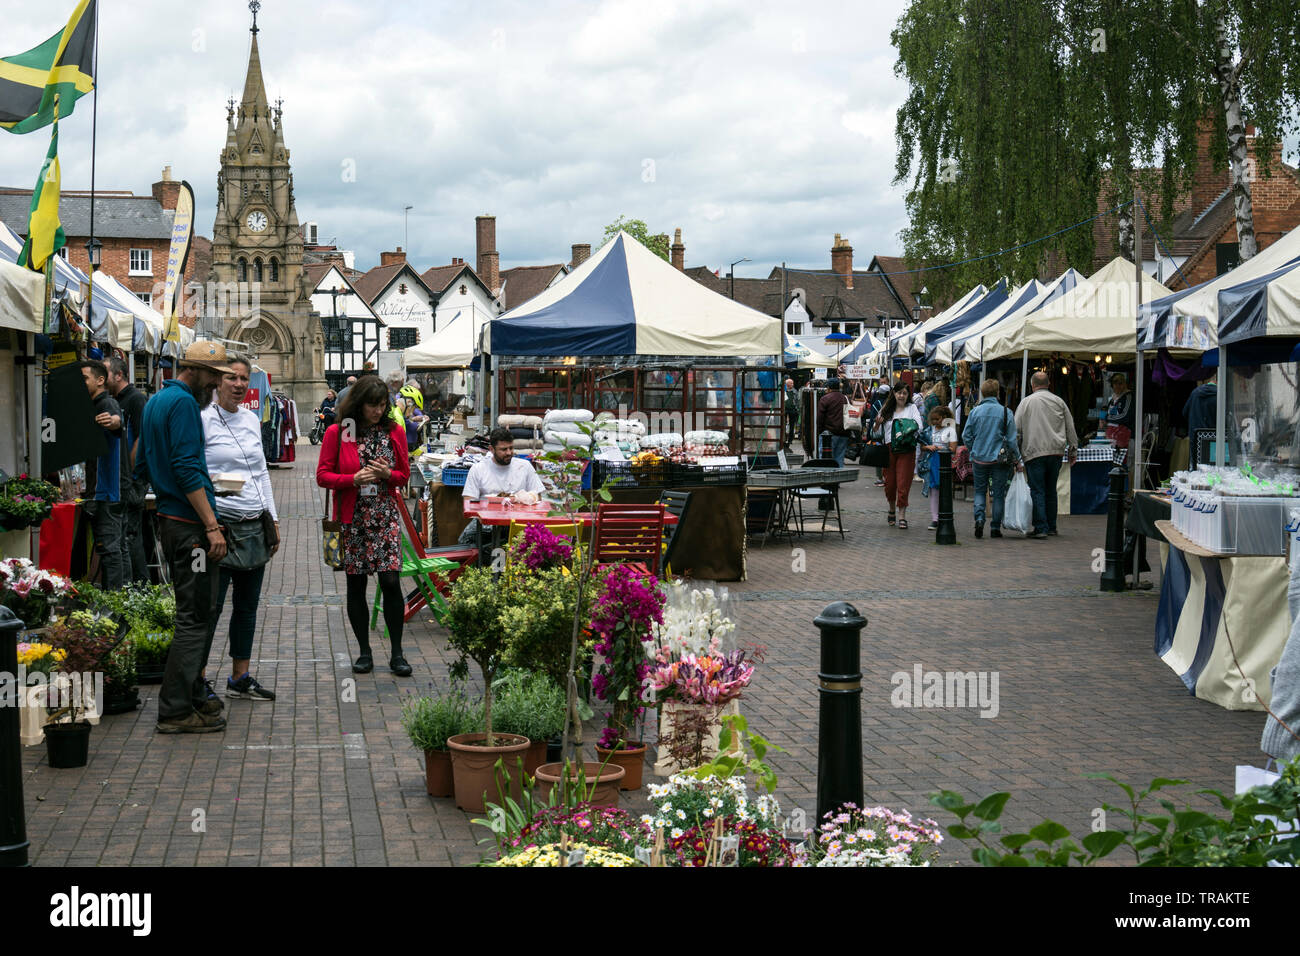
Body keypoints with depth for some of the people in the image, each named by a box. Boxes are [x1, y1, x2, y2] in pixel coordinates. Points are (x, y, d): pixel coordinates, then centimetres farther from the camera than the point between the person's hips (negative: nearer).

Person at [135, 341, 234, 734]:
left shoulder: (156, 401, 18)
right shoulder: (183, 402, -13)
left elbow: (142, 466, 24)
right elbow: (187, 468, -21)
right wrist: (212, 526, -22)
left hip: (169, 520, 10)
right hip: (189, 524, -10)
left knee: (197, 610, 18)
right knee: (195, 616, -8)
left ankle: (194, 691, 26)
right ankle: (175, 710, -7)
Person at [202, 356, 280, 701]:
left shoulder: (252, 420, 14)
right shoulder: (203, 419, -7)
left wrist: (272, 519, 17)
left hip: (254, 527, 7)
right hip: (221, 524, -7)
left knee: (248, 604, 11)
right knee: (211, 605, -6)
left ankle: (240, 678, 20)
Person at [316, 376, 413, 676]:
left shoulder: (394, 431, 5)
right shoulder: (337, 433, -2)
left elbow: (405, 474, 12)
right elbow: (323, 475, -1)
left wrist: (387, 474, -10)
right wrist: (353, 479, -17)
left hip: (385, 516, 1)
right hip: (352, 517, -1)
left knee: (391, 581, -8)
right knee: (356, 585, 5)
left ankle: (396, 653, 1)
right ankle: (364, 652, 16)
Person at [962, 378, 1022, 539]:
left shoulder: (974, 412, -2)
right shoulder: (1005, 412, -6)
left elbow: (966, 436, 2)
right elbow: (1012, 439, -4)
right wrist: (1017, 461, 4)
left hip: (979, 458, 1)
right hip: (1000, 459, -1)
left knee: (980, 491, 14)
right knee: (999, 494, 8)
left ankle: (979, 518, -10)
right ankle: (996, 528, 9)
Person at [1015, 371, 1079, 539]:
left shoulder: (1026, 402, 1)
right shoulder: (1059, 401, 10)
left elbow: (1016, 429, 0)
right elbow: (1070, 429, 13)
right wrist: (1073, 451, 20)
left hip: (1034, 452, -4)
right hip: (1056, 451, 4)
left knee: (1038, 492, -3)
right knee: (1051, 490, 14)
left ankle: (1041, 528, -10)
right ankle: (1051, 527, 20)